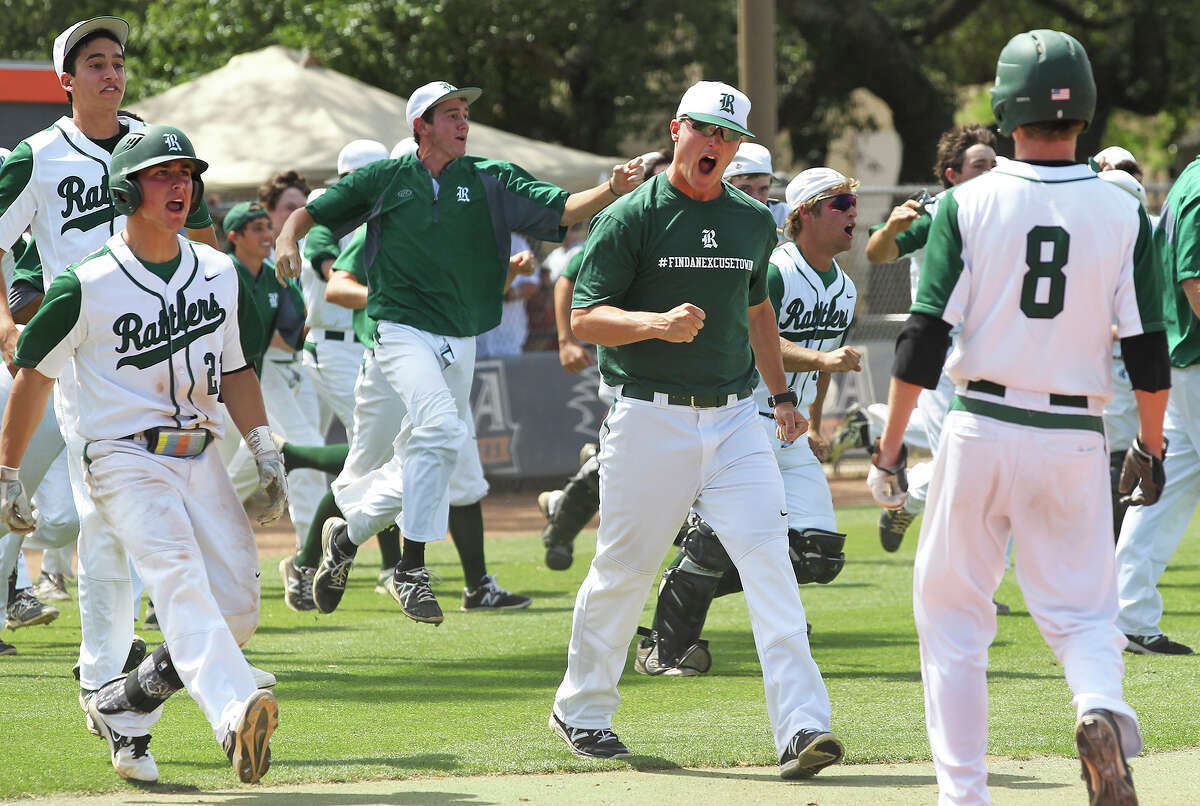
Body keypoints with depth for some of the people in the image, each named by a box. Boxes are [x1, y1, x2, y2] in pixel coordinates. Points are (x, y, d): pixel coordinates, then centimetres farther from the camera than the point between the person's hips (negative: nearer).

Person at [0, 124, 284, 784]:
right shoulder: (88, 287, -8)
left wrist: (264, 450, 5)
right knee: (180, 578, -29)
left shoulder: (220, 275, 9)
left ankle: (123, 706, 17)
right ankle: (234, 717, -52)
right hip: (126, 462, -6)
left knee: (237, 610, -3)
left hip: (200, 459, 6)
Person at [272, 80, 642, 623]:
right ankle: (411, 570, -22)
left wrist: (611, 190, -27)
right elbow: (315, 211, 13)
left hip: (460, 343, 5)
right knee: (443, 429, -26)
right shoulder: (385, 180, 2)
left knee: (419, 461, 11)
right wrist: (288, 240, -8)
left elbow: (560, 209, -9)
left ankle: (347, 537, 33)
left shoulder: (491, 181, 3)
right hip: (402, 331, -5)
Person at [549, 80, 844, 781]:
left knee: (768, 560, -12)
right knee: (624, 570, 6)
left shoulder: (754, 222, 12)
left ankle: (801, 726, -20)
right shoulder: (632, 218, -4)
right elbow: (587, 317, -9)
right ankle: (581, 711, 28)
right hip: (650, 417, -4)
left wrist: (781, 392, 25)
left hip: (734, 417, 4)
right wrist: (658, 322, -25)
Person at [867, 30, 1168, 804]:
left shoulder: (968, 203, -6)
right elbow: (1148, 349, 0)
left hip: (981, 431, -1)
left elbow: (926, 335, -7)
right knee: (1082, 611, 11)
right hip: (1076, 440, 1)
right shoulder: (1122, 212, -2)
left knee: (953, 613, 11)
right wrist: (1151, 447, 14)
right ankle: (1103, 710, -22)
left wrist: (891, 445, -1)